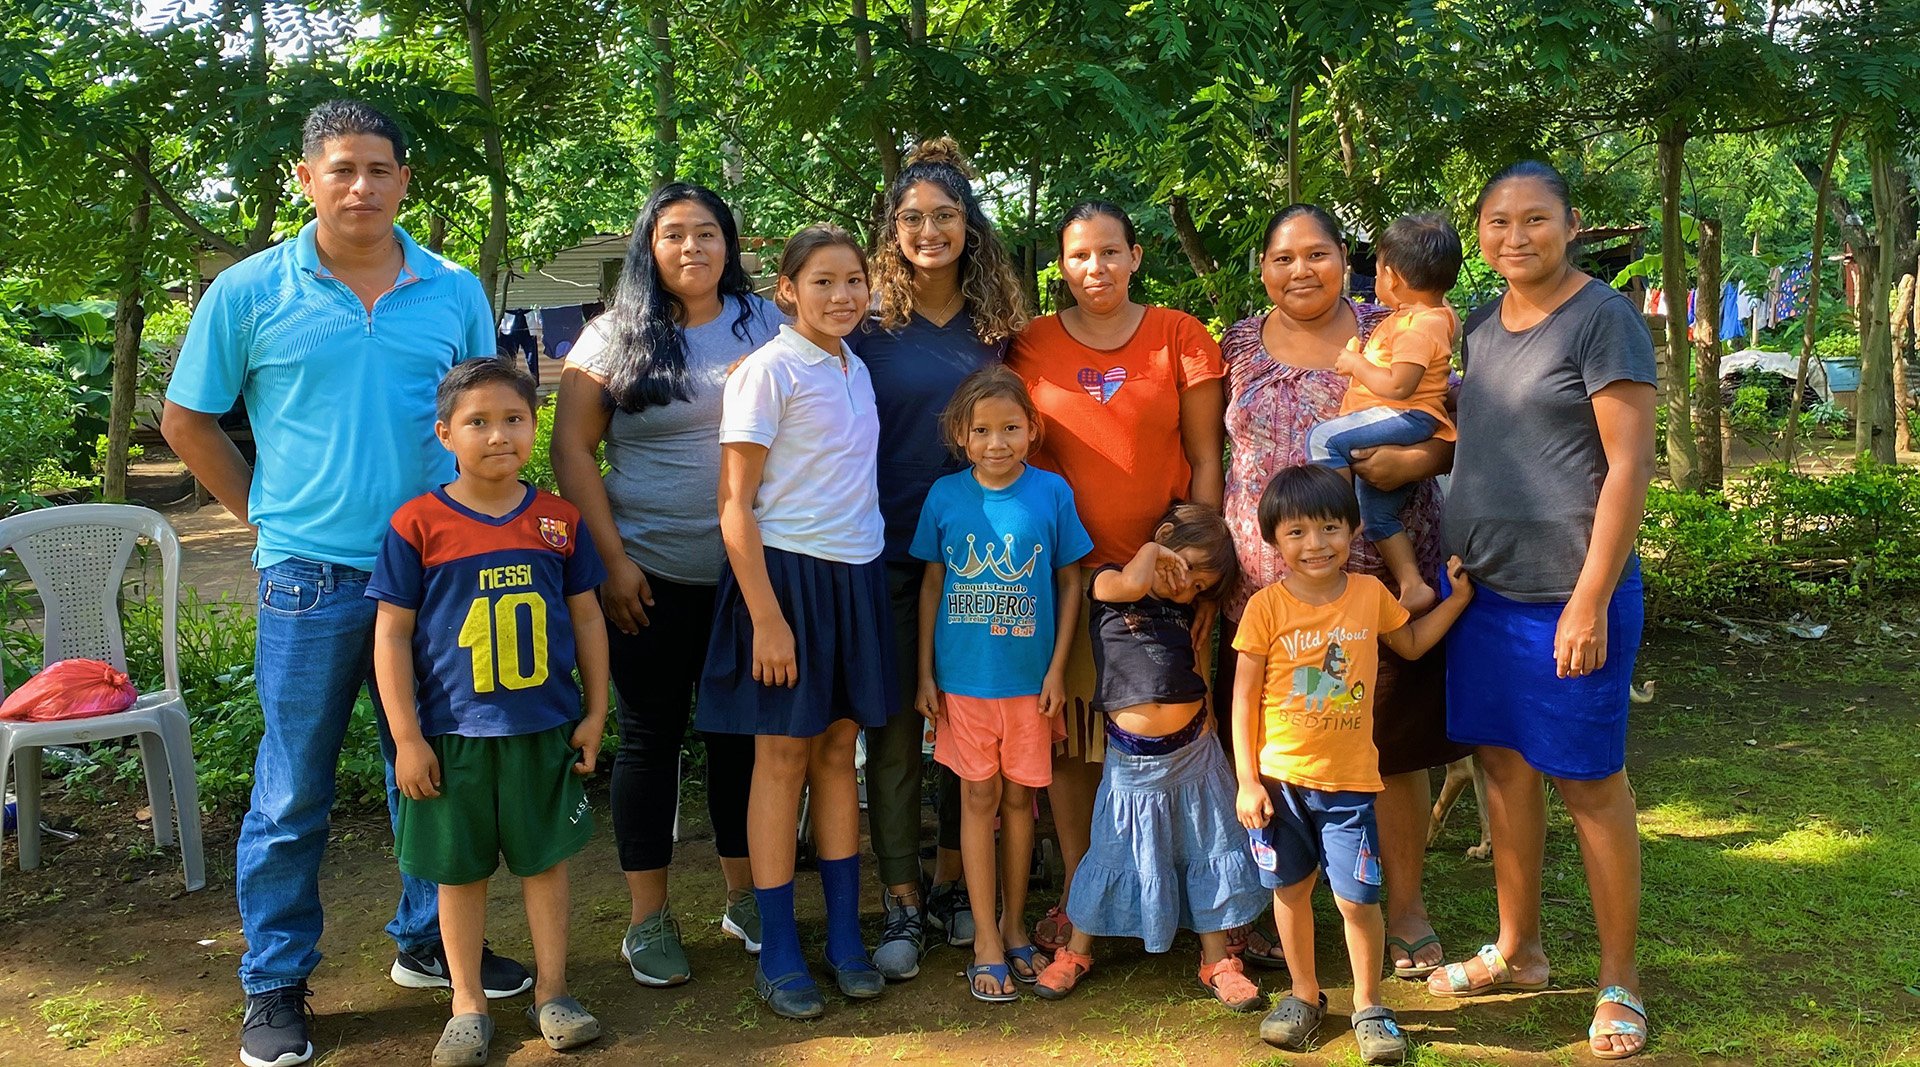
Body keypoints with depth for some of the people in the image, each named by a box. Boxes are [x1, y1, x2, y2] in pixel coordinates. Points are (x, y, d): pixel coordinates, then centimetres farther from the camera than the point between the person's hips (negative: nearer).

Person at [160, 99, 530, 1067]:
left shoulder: (455, 292, 5)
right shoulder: (250, 292, -1)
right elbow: (187, 422, 8)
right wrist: (264, 511, 3)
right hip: (311, 577, -2)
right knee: (293, 792, 4)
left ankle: (430, 942, 32)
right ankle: (274, 985, 20)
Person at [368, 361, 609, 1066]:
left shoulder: (561, 520, 0)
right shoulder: (417, 524, -8)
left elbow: (586, 618, 7)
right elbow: (392, 635, -6)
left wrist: (594, 715, 5)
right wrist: (406, 738, -8)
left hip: (546, 730, 2)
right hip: (454, 734, -2)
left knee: (546, 859, 12)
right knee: (461, 869, 11)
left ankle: (551, 992, 27)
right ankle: (468, 1006, 26)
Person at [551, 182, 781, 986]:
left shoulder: (766, 325, 6)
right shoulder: (615, 338, 1)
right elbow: (572, 448, -3)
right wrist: (611, 559, -8)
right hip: (650, 574, -2)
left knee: (739, 733, 11)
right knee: (651, 736, 5)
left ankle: (744, 895, 26)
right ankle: (647, 917, 17)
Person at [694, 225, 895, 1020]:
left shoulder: (856, 369, 11)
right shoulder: (768, 371, -9)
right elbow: (735, 506, -12)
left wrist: (867, 581, 9)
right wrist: (767, 618, -16)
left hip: (855, 574, 6)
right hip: (786, 572, -6)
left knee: (838, 748, 11)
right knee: (783, 755, 1)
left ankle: (844, 935, 20)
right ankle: (777, 954, 12)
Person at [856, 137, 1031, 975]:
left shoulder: (996, 322, 6)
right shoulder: (868, 325, -2)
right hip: (890, 554, -3)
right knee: (893, 731, 2)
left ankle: (949, 888, 26)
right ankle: (900, 907, 13)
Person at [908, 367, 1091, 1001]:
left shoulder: (1051, 493, -5)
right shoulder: (945, 496, -3)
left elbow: (1070, 581, 2)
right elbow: (931, 584, 5)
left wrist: (1057, 668, -2)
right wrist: (925, 673, 3)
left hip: (1029, 678, 0)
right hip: (963, 677, 0)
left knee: (1019, 798, 10)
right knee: (978, 798, 6)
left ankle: (1014, 922, 27)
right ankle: (986, 939, 15)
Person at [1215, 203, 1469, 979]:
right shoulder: (1237, 347, 8)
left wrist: (1413, 460, -18)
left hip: (1383, 575, -1)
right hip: (1264, 585, 2)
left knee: (1394, 748, 7)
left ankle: (1406, 906, 24)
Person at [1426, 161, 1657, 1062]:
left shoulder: (1603, 318, -10)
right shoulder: (1481, 327, 10)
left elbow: (1628, 465, -14)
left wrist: (1590, 601, -18)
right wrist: (1453, 568, 11)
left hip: (1568, 595, -6)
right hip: (1485, 587, 7)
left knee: (1588, 783, 3)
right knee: (1502, 764, 13)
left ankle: (1619, 979, 19)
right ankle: (1517, 950, 29)